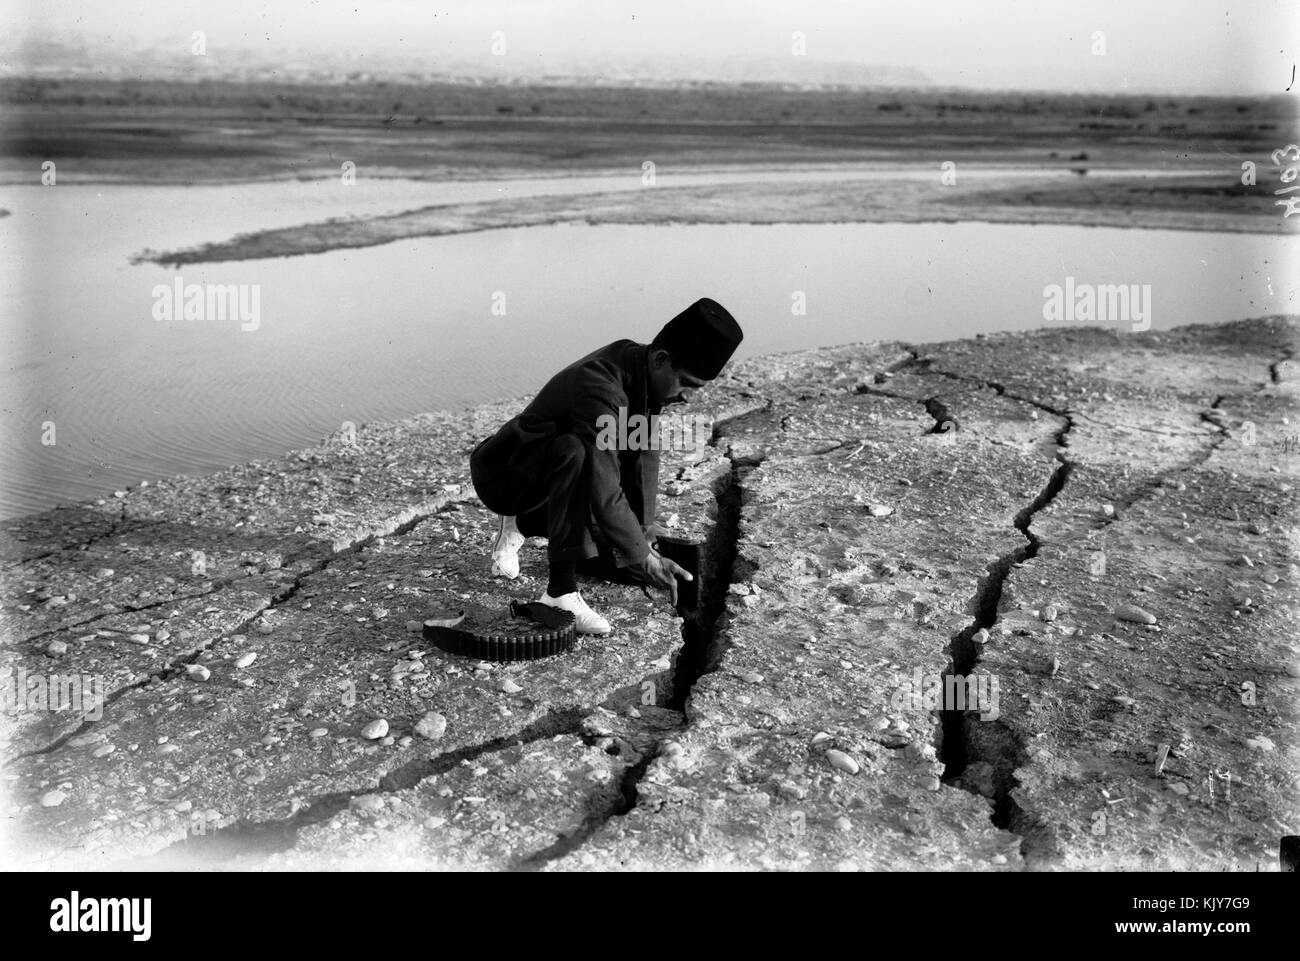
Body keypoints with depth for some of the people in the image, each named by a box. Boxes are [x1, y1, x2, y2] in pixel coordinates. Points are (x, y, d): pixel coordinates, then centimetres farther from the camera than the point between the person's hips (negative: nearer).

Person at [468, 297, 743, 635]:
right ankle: (560, 592, -31)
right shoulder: (600, 388, -34)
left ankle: (521, 525, 24)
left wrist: (645, 539, -8)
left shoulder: (645, 377, -7)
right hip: (502, 476, -9)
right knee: (575, 453, -38)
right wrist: (642, 559, -33)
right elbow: (604, 491, -37)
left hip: (542, 474, 9)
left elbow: (643, 460, -4)